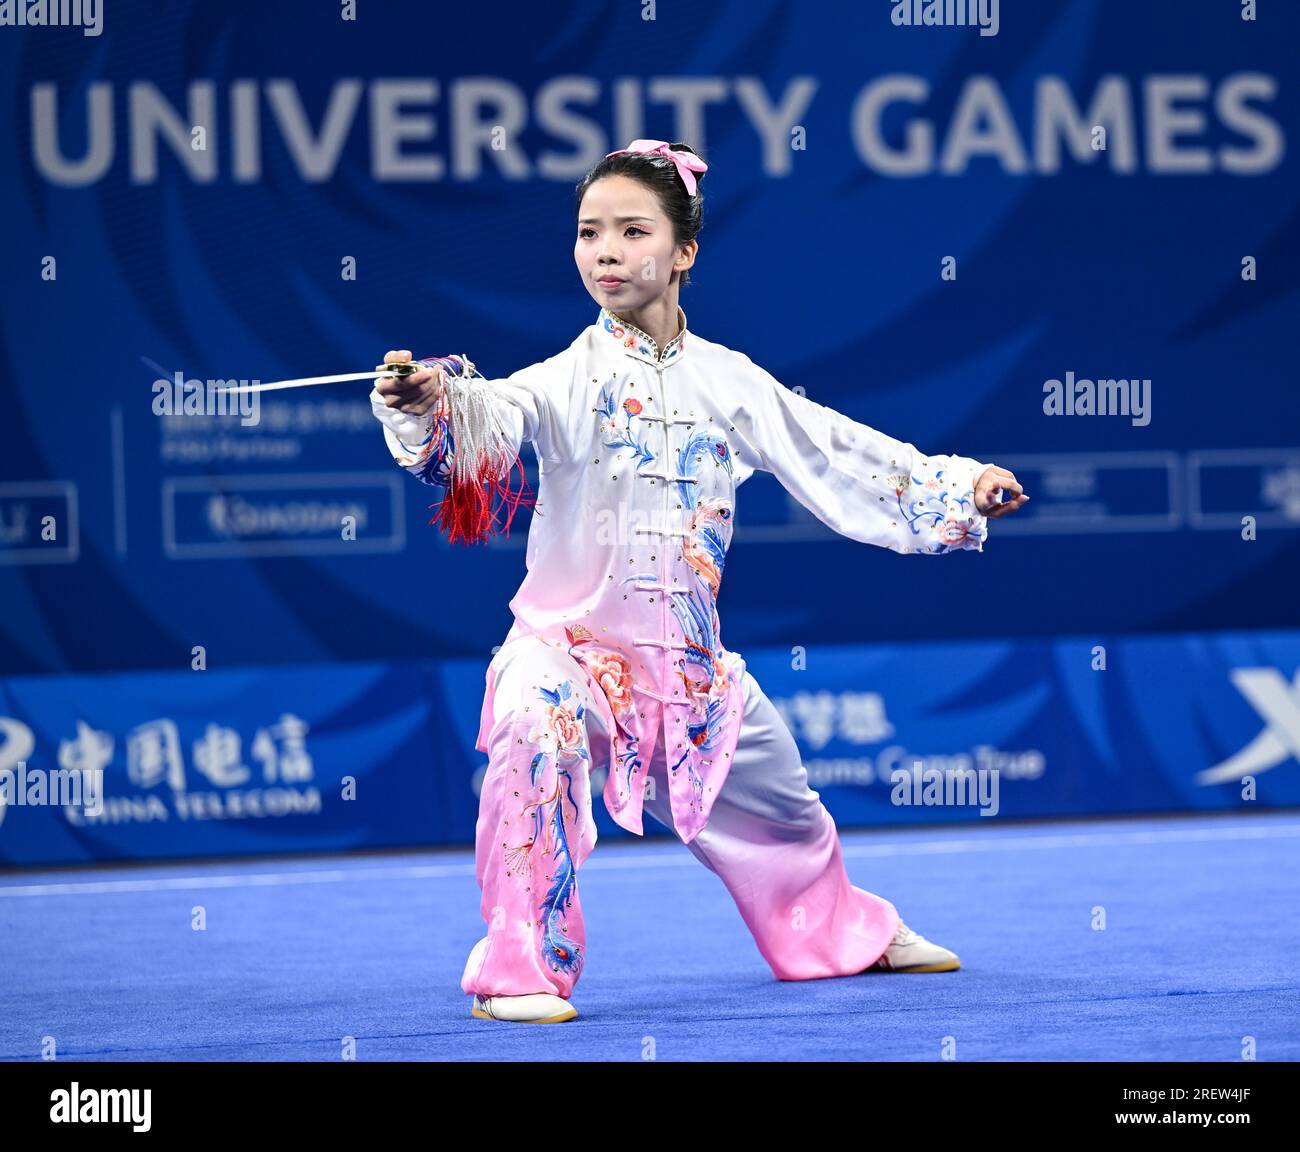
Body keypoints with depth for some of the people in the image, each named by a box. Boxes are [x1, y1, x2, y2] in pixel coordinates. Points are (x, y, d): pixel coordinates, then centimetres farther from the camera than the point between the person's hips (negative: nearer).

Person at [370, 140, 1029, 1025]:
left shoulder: (729, 382, 2)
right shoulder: (570, 379, -12)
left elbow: (833, 449, 13)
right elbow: (496, 414, -33)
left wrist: (958, 485, 14)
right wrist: (430, 401, -55)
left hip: (689, 655, 5)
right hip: (570, 641, -5)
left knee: (778, 804, 21)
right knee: (537, 738, -38)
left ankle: (850, 932, 54)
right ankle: (520, 969, -28)